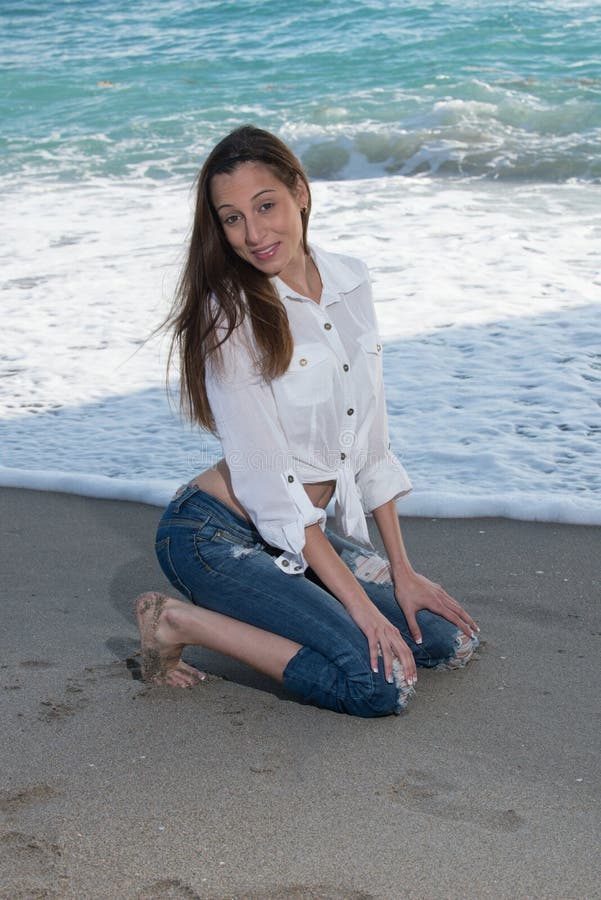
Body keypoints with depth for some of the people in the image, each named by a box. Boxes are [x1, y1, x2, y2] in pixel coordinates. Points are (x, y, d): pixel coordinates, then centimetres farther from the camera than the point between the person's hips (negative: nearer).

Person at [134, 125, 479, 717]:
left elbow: (370, 440, 8)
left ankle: (261, 605, 13)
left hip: (302, 534, 7)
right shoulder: (231, 314, -16)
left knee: (452, 642, 1)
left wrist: (400, 572, 6)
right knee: (382, 685, -19)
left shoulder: (349, 282, 3)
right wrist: (358, 604, -20)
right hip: (217, 534, -7)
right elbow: (265, 478, -19)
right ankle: (181, 622, -5)